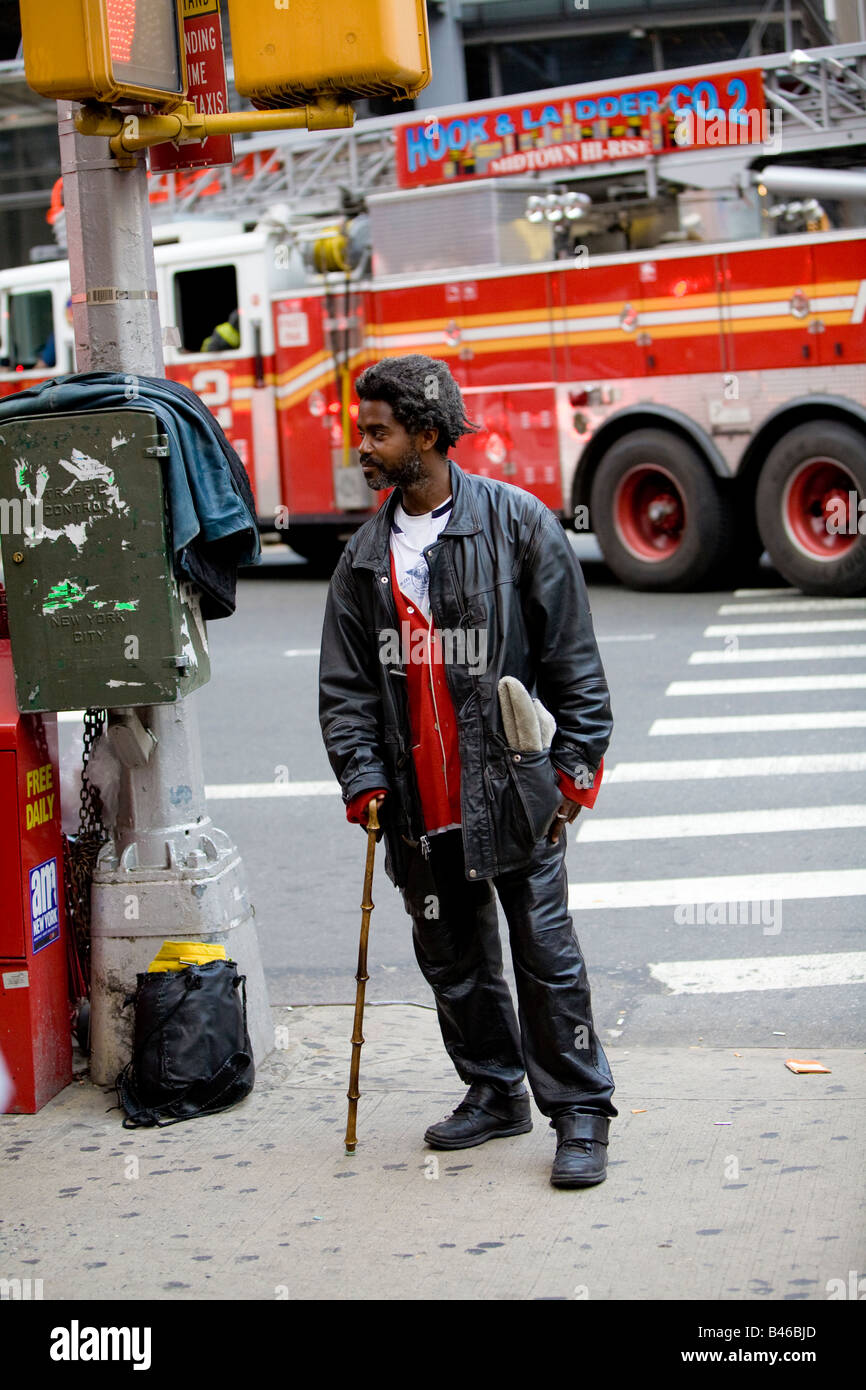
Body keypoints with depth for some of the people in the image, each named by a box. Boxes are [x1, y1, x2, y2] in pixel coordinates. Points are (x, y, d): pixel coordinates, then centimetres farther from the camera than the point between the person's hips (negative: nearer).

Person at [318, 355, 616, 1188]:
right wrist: (363, 777, -1)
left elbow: (572, 658, -3)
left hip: (514, 789, -5)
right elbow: (346, 682, 9)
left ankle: (579, 1113, 9)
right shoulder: (366, 554, 9)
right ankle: (494, 1094, 30)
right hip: (419, 800, 5)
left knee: (545, 954, -1)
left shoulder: (518, 523, -4)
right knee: (451, 959, 13)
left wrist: (575, 764, -6)